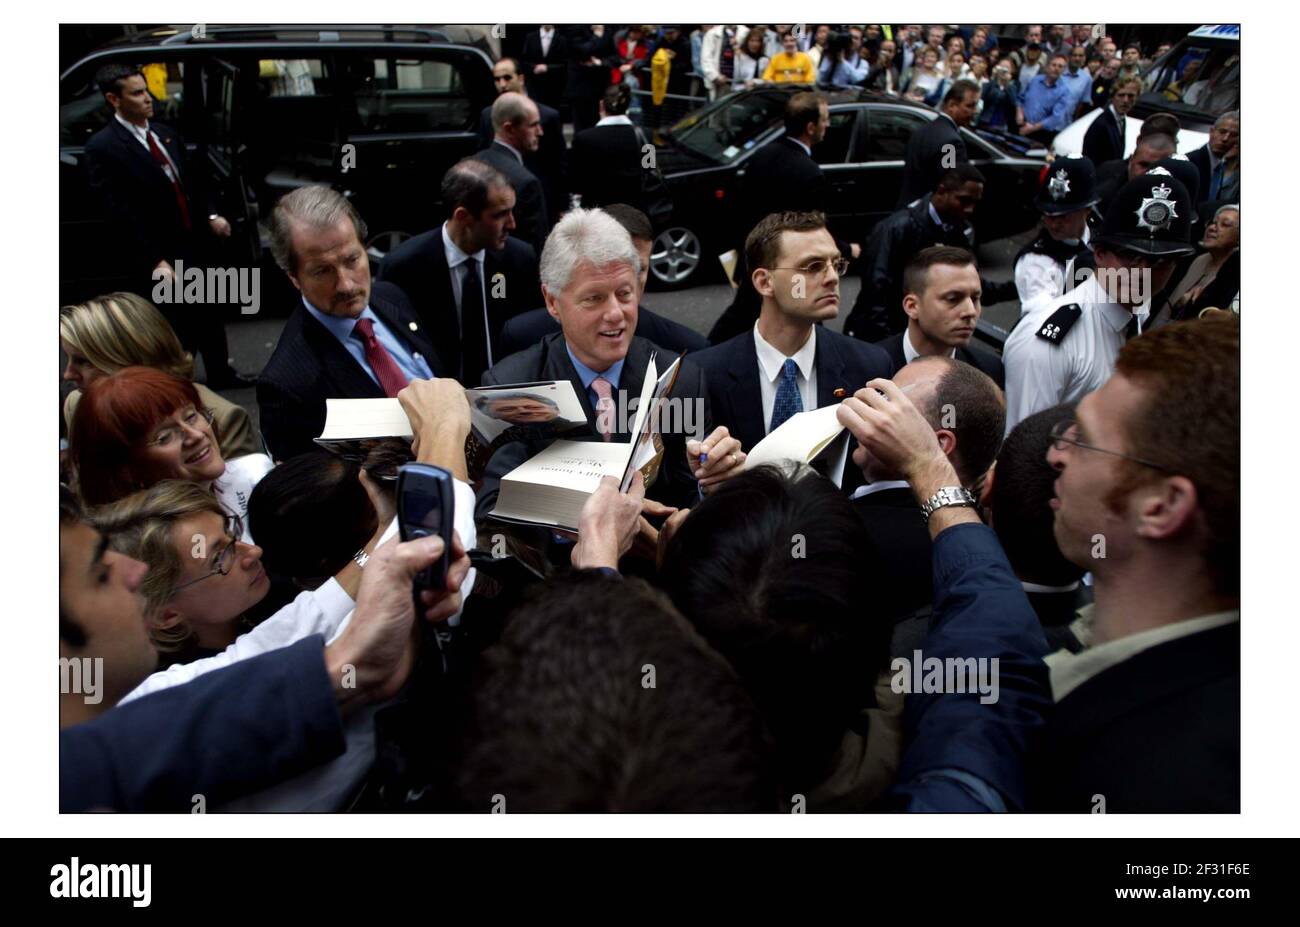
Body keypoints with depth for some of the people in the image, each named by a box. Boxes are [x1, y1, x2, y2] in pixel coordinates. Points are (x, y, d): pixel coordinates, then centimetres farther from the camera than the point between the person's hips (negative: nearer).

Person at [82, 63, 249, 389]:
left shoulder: (166, 134, 7)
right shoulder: (103, 147, -15)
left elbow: (195, 179, 17)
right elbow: (120, 214, -19)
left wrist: (212, 215, -1)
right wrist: (156, 261, -23)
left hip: (194, 246, 7)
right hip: (159, 258, -7)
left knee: (209, 314, 20)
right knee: (176, 328, 5)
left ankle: (220, 374, 39)